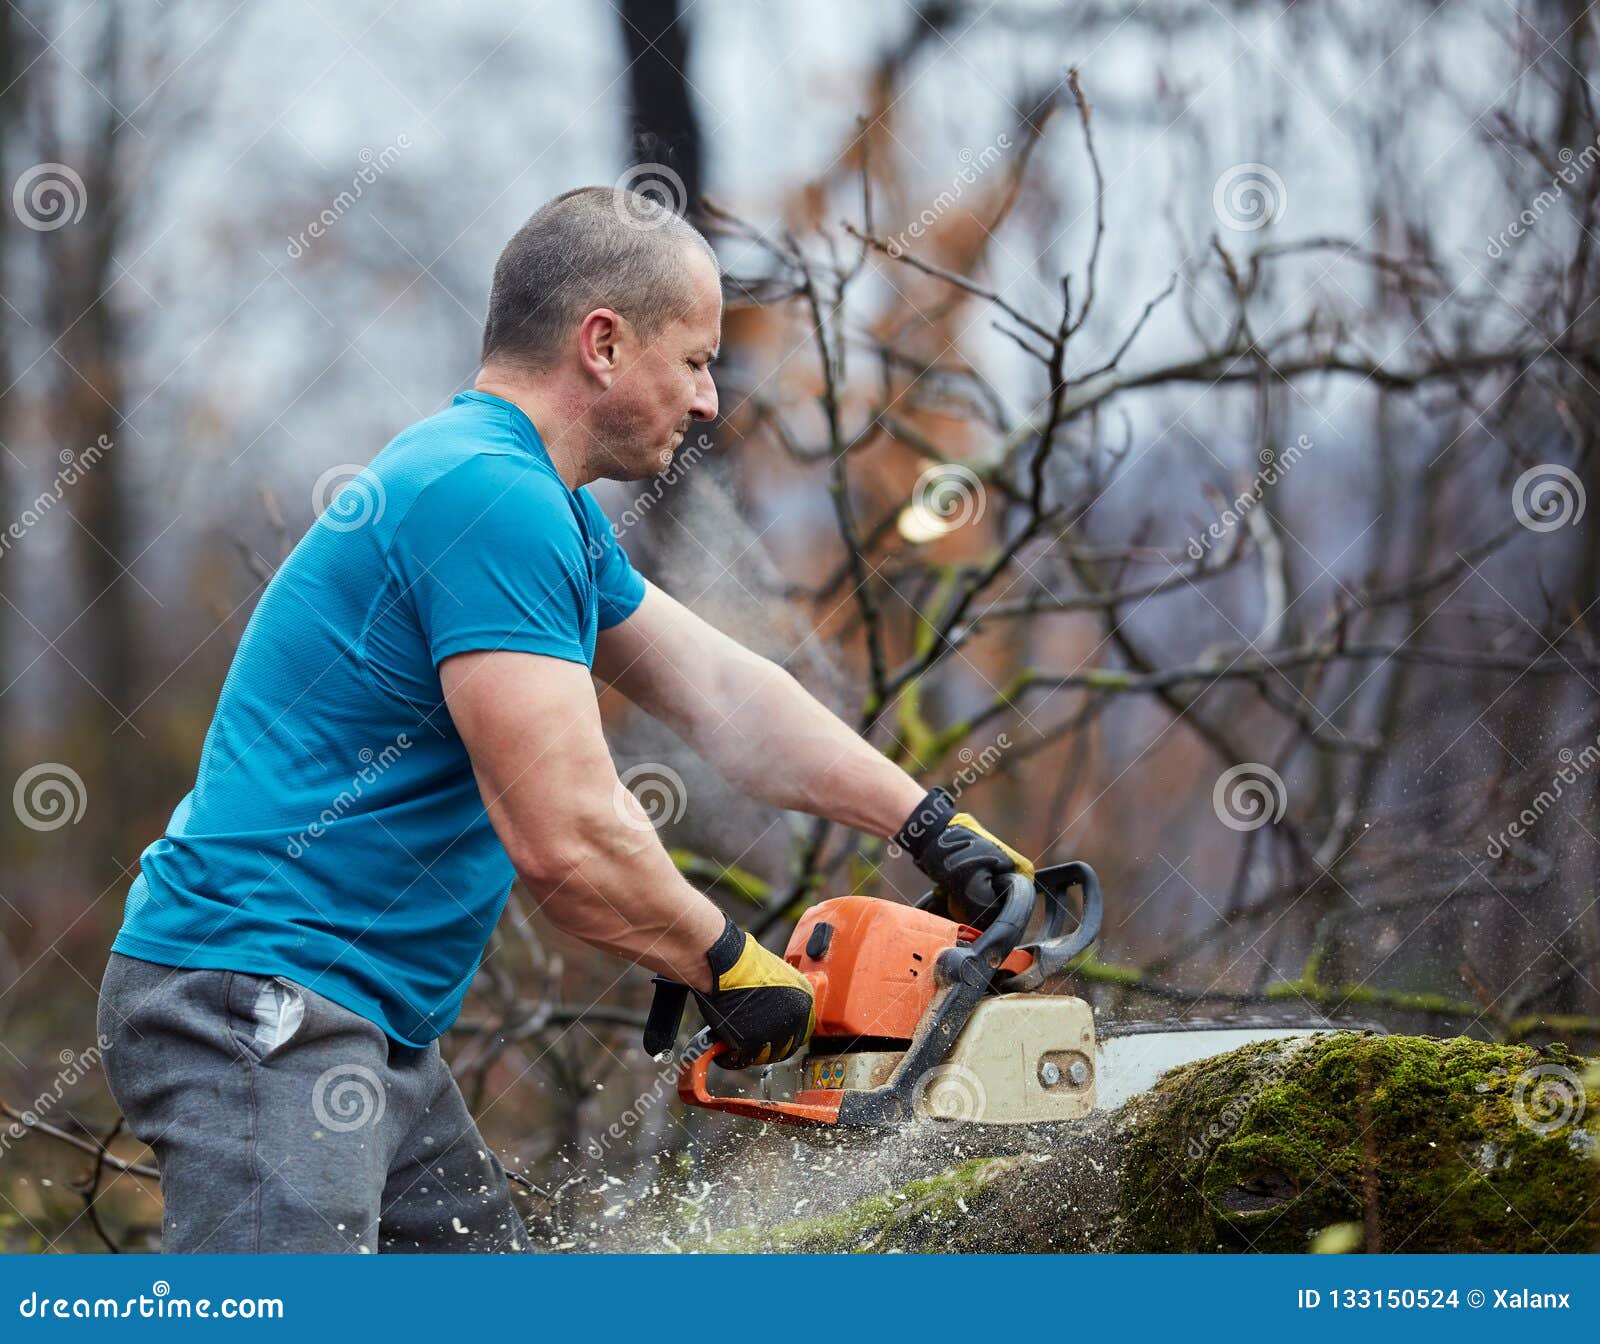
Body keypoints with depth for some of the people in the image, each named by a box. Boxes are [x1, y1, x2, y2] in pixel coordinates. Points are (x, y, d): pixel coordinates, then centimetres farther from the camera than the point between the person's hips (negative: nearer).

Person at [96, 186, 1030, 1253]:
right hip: (257, 1006, -11)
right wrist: (728, 965, -6)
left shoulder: (548, 509, 17)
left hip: (373, 1033, 11)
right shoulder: (493, 497, -17)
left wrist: (931, 826, 21)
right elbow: (568, 840, -21)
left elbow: (721, 694, 24)